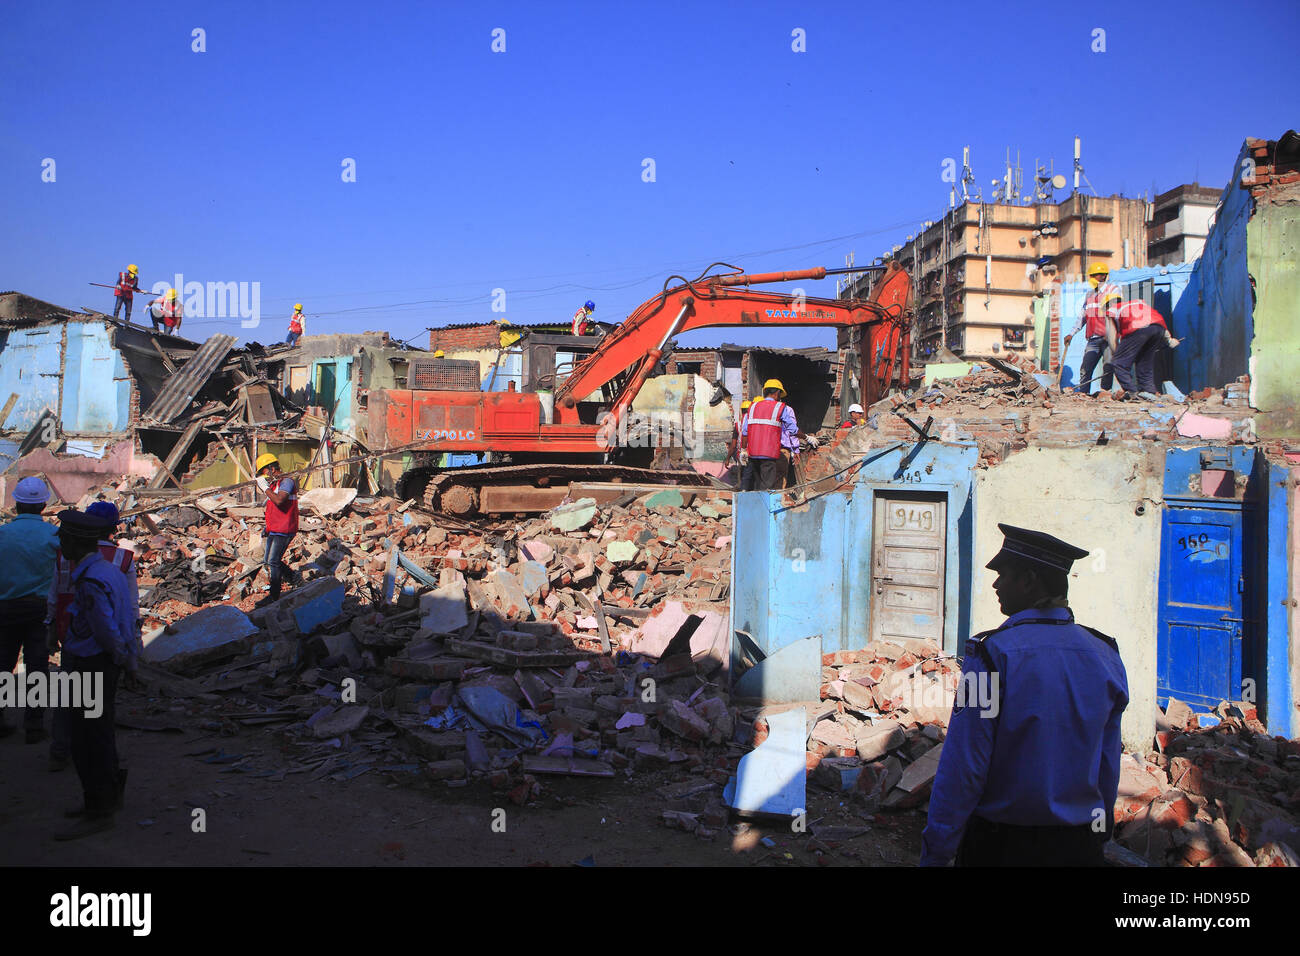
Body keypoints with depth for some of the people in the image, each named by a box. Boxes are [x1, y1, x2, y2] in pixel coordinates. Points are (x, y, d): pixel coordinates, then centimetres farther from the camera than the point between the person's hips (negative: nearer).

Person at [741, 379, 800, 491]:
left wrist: (744, 449, 19)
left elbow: (744, 432, 12)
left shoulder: (753, 407, 13)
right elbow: (794, 431, 2)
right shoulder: (783, 409, -1)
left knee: (758, 485, 13)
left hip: (754, 454, 5)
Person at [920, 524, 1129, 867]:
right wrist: (1097, 836, 17)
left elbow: (962, 767, -18)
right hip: (1079, 847, 5)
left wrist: (935, 854, -11)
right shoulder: (1106, 655, -2)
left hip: (1001, 846, -5)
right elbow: (1108, 767, 4)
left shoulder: (993, 653, -18)